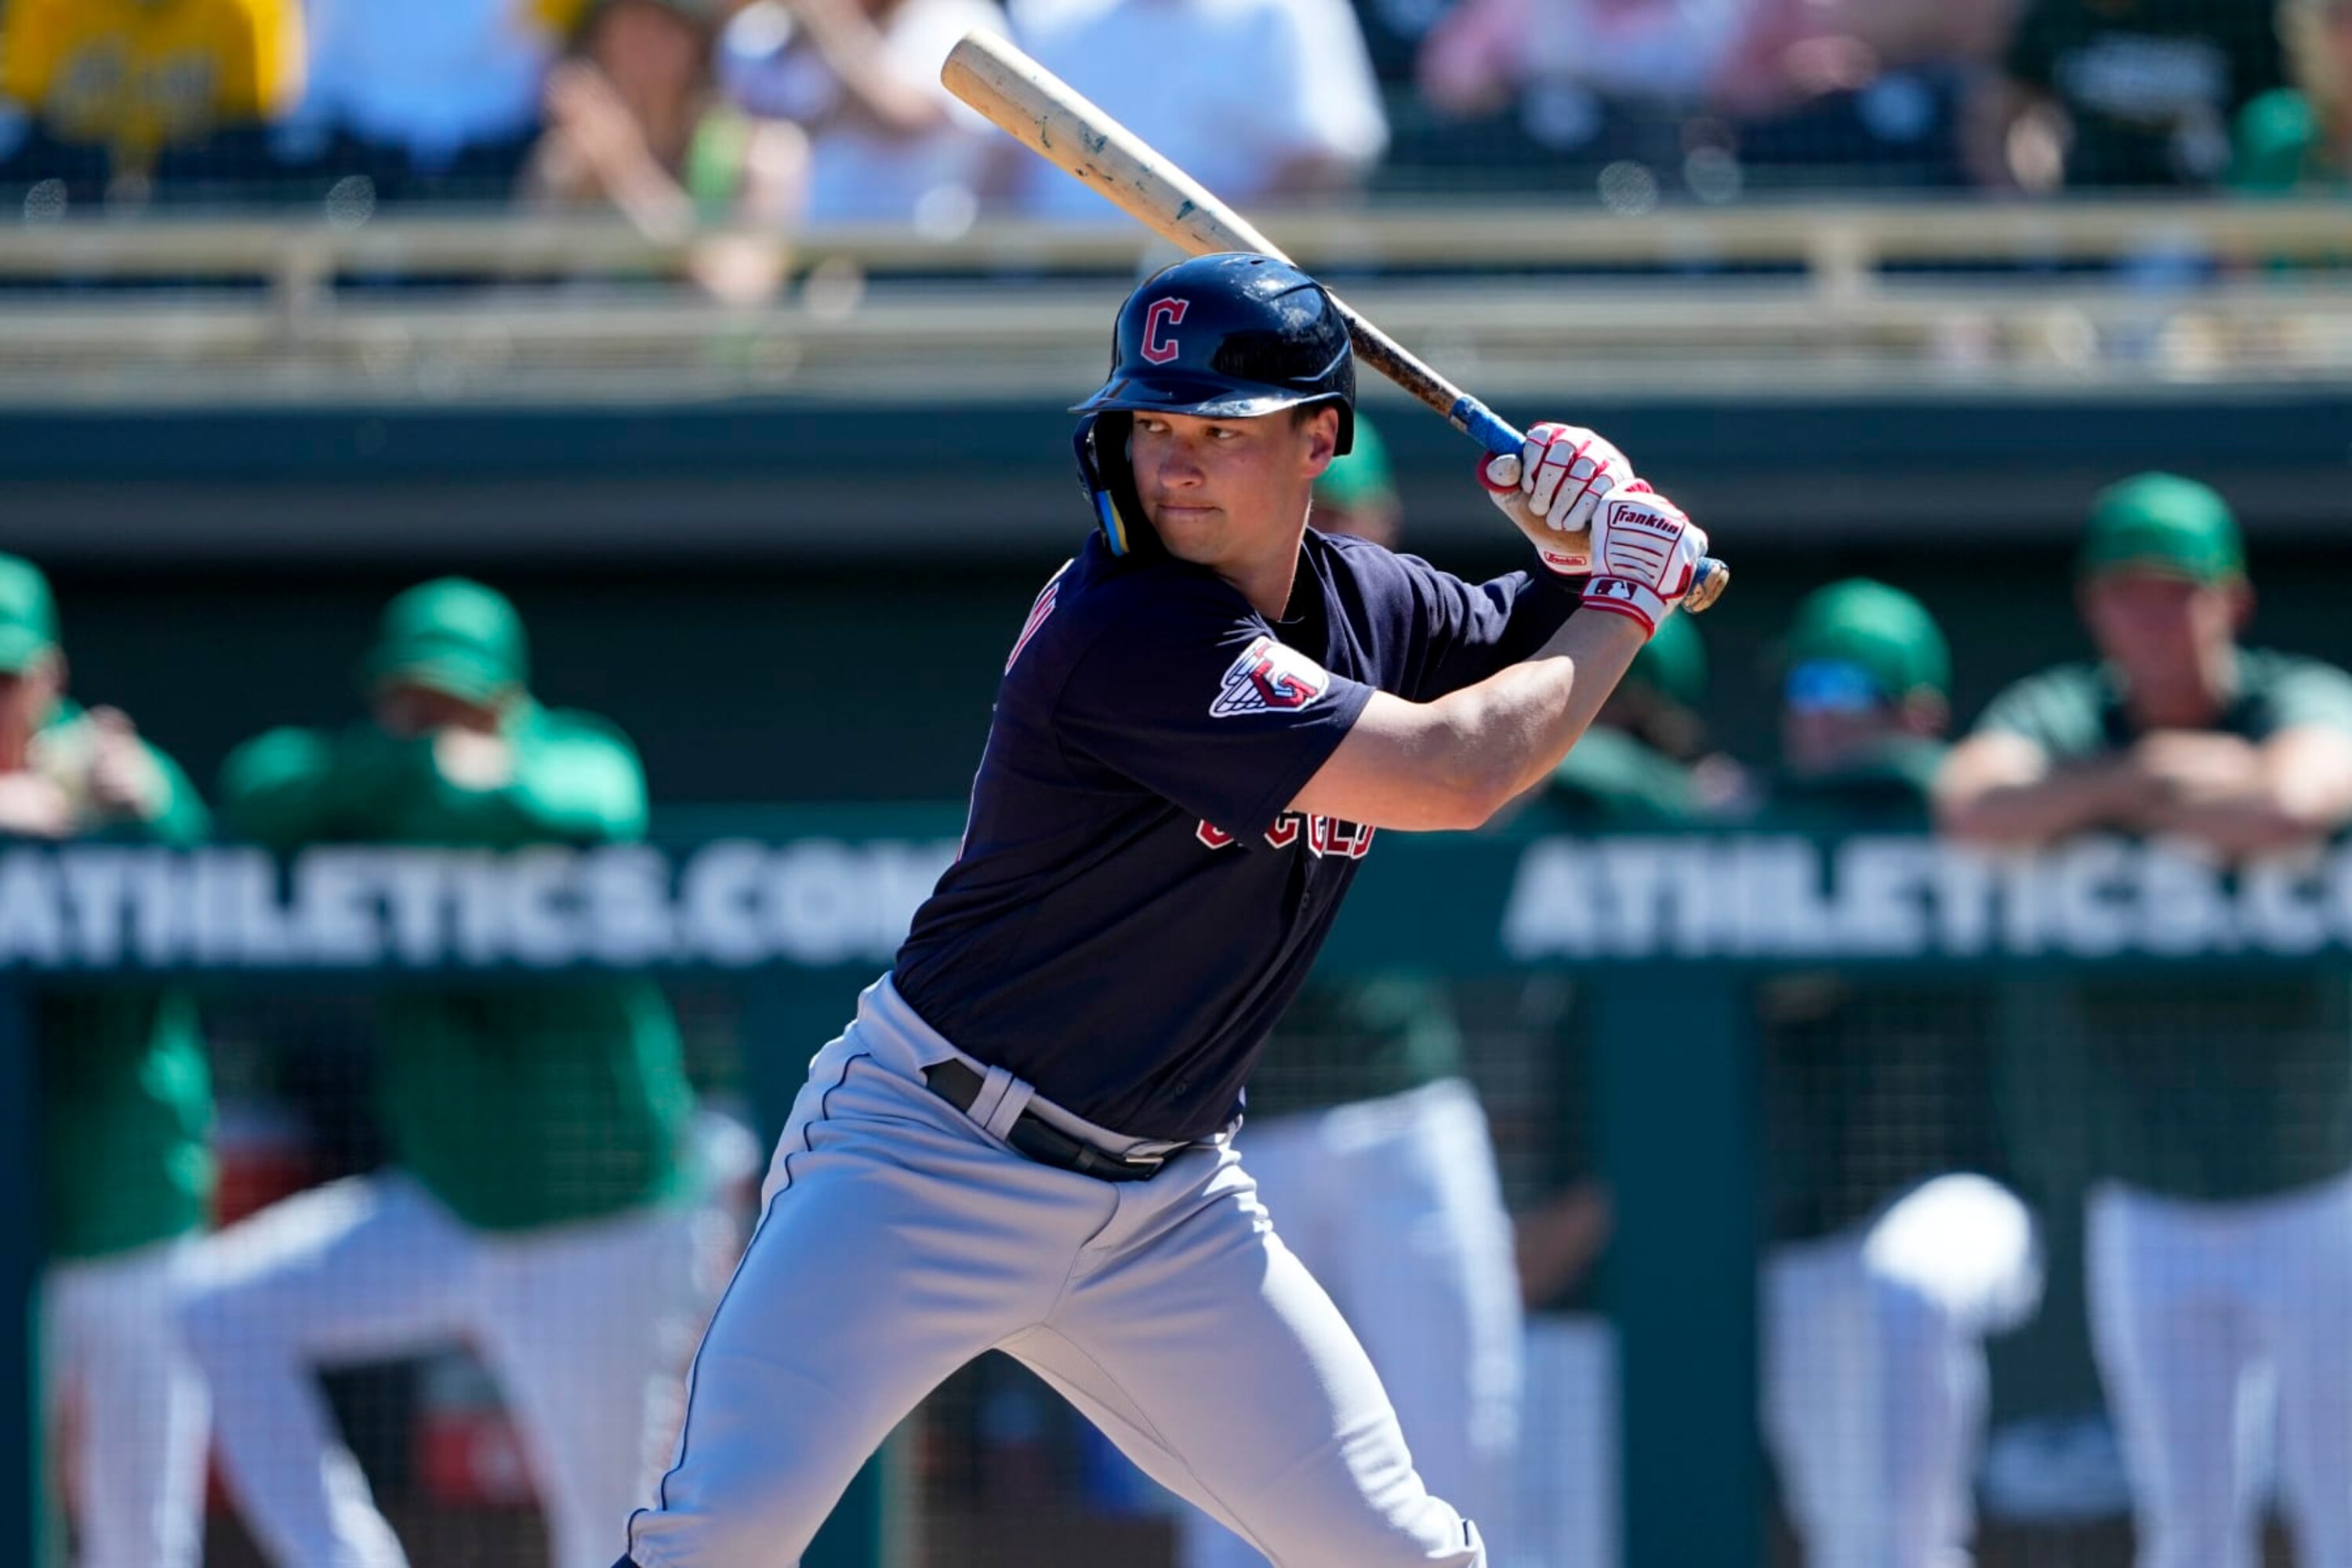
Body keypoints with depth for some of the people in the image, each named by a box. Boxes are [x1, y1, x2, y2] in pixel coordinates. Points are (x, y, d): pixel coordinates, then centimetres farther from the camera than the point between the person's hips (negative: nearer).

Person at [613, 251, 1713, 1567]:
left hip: (1165, 1207, 7)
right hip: (933, 1160, -7)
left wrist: (1590, 533, -3)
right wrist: (1623, 597, -11)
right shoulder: (1123, 631, -22)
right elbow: (1454, 775, -25)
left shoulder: (1365, 603, 3)